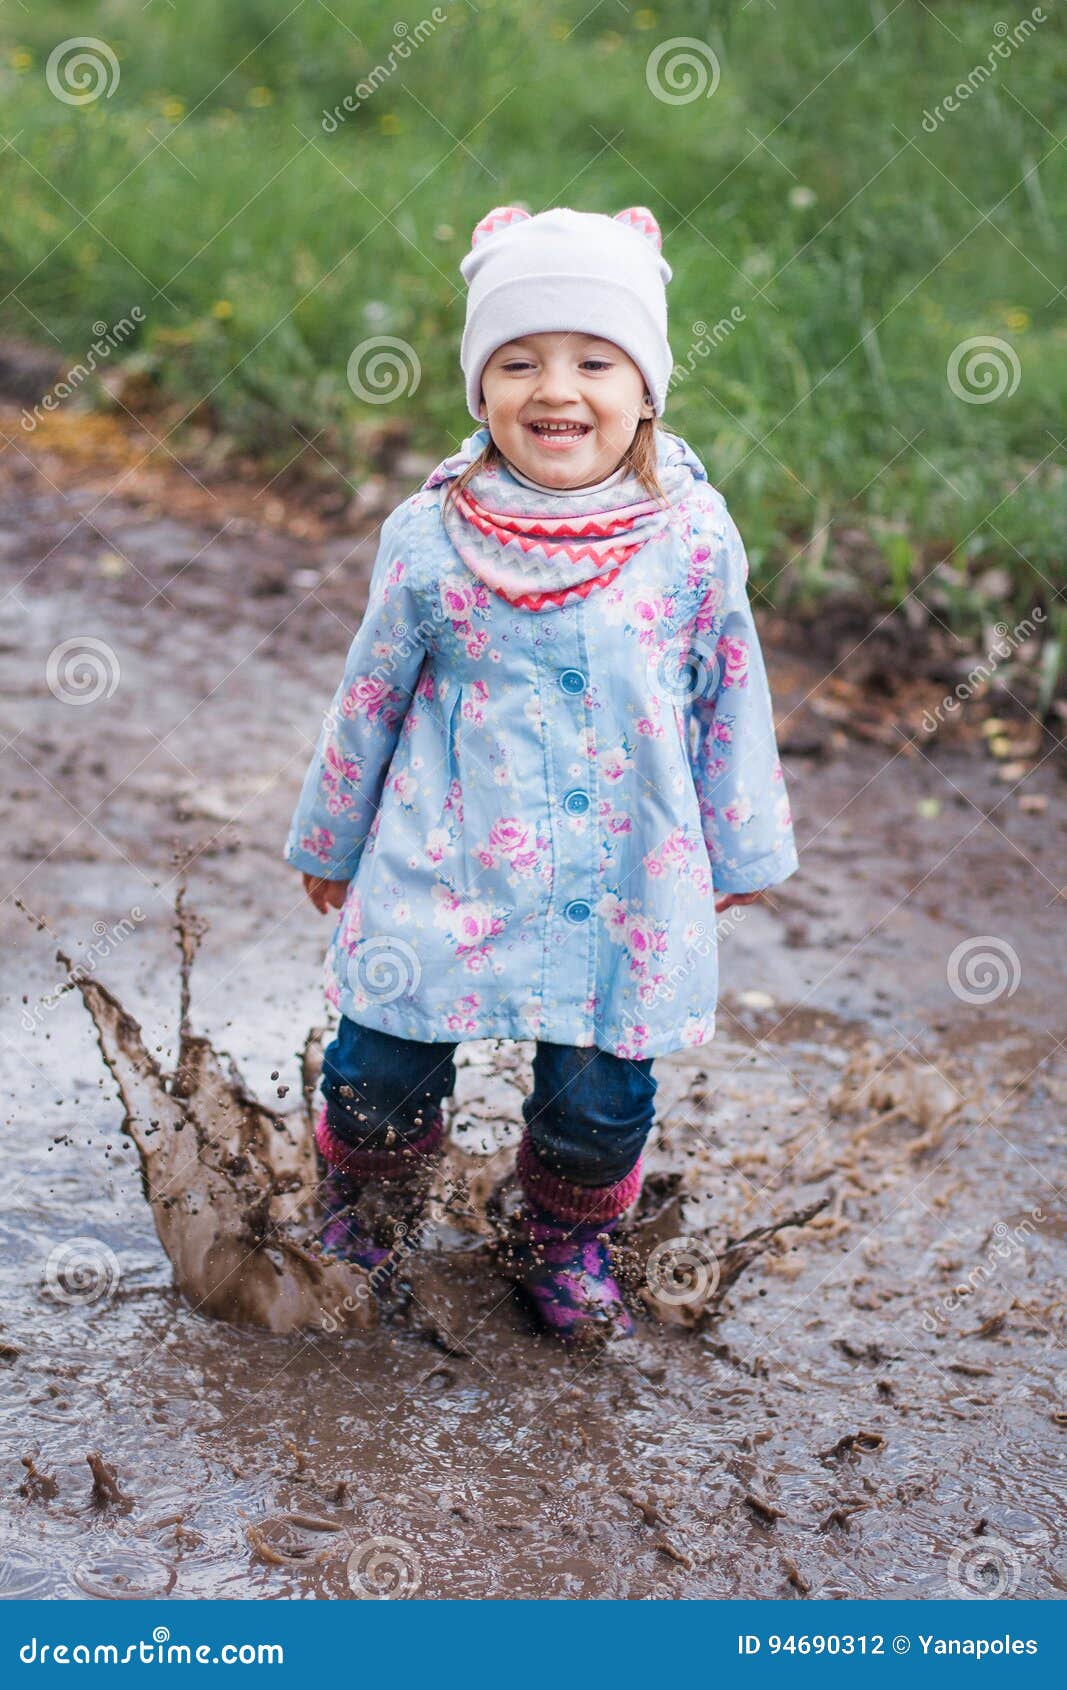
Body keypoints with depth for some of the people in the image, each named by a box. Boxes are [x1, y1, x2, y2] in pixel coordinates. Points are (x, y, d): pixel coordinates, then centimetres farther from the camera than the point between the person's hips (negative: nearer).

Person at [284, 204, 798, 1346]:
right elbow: (370, 696, 4)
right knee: (383, 1069, 8)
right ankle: (361, 1215, 40)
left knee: (599, 1097, 8)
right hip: (443, 871, 0)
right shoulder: (430, 537, -8)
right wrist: (329, 842, 14)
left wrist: (738, 849, 13)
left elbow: (730, 698, 5)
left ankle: (569, 1247, 38)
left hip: (629, 885, 0)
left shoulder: (695, 538, -8)